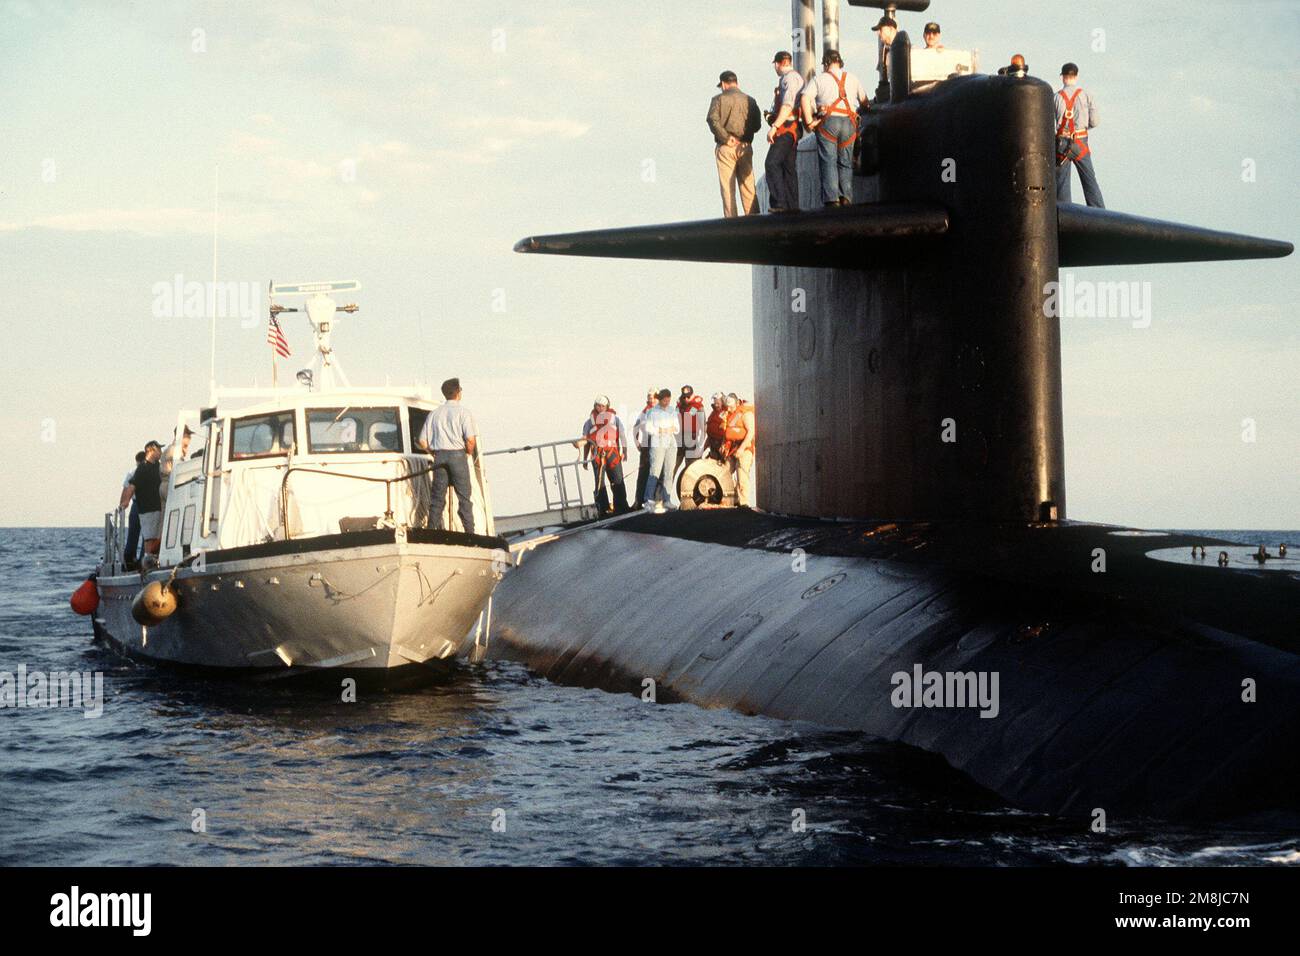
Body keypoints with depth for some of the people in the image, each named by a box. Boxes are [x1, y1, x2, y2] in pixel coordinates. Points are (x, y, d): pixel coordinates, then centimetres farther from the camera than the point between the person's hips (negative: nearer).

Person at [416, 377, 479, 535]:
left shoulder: (434, 413, 10)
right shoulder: (463, 411, -3)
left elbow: (422, 442, 7)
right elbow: (470, 439, -13)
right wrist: (469, 453, 5)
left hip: (439, 456, 4)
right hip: (457, 454, -3)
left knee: (437, 497, 8)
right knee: (464, 496, 1)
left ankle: (433, 530, 4)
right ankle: (469, 532, -2)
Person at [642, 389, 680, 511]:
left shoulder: (672, 410, 13)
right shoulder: (653, 411, 0)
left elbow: (677, 428, 12)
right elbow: (648, 428, -3)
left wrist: (672, 429, -8)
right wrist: (659, 430, -13)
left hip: (671, 444, 5)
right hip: (657, 444, -5)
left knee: (669, 472, 3)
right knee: (655, 471, -12)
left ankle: (667, 500, 6)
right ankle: (649, 500, -11)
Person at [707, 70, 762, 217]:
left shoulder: (719, 99, -1)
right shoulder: (750, 100, 10)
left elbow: (713, 119, -15)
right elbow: (757, 124, 5)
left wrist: (725, 137, -12)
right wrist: (744, 134, 10)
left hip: (726, 148, -3)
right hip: (745, 147, 3)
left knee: (728, 188, -1)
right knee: (748, 187, 7)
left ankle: (731, 220, -5)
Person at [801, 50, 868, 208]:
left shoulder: (819, 79, 5)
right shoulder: (852, 78, 15)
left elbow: (805, 98, -7)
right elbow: (864, 100, 16)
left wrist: (809, 122, -6)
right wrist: (861, 117, 26)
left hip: (828, 122, -3)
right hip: (848, 123, 3)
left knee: (828, 162, -2)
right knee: (845, 162, 9)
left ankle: (831, 198, -12)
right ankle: (846, 197, -2)